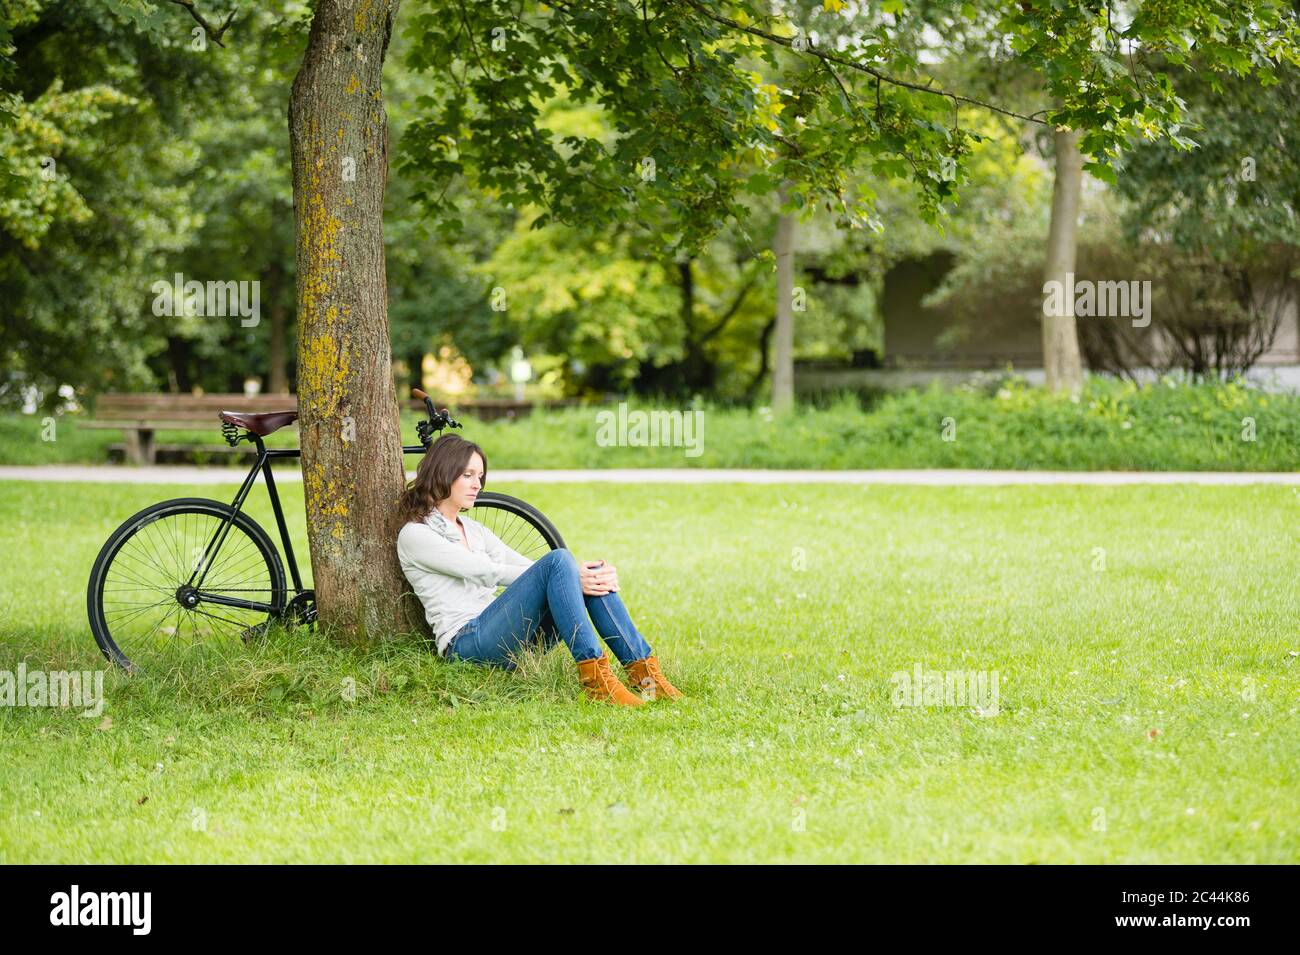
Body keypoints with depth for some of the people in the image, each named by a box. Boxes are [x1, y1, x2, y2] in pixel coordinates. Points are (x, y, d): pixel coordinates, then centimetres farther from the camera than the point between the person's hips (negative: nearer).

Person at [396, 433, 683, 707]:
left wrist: (597, 574, -7)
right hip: (468, 642, -7)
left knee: (592, 574, -13)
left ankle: (644, 671, -21)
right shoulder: (415, 534, -2)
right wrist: (571, 576, -19)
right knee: (557, 561, -26)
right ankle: (594, 676, -36)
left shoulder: (472, 529, 24)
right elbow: (488, 572, -13)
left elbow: (525, 566, 12)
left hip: (510, 639, 7)